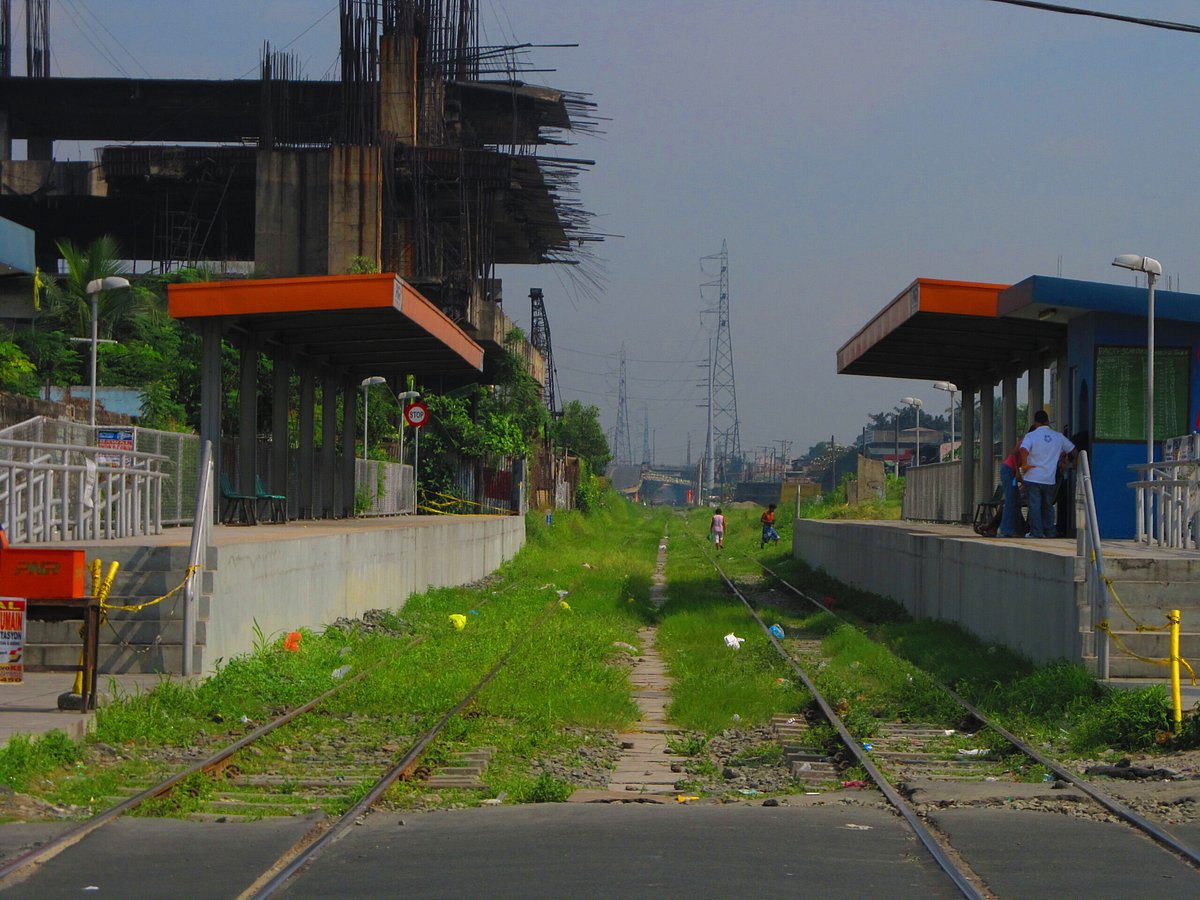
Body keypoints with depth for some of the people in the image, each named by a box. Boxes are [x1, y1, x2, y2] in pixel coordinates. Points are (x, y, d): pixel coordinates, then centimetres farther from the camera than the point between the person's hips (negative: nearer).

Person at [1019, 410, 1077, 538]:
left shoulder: (1031, 436, -6)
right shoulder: (1058, 436, 5)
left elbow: (1023, 450, -25)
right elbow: (1073, 450, 14)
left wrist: (1024, 465, -13)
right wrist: (1072, 461, 32)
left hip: (1033, 478, -3)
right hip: (1050, 479, 3)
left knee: (1034, 506, 1)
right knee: (1048, 506, 15)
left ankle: (1036, 533, -3)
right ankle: (1049, 533, 16)